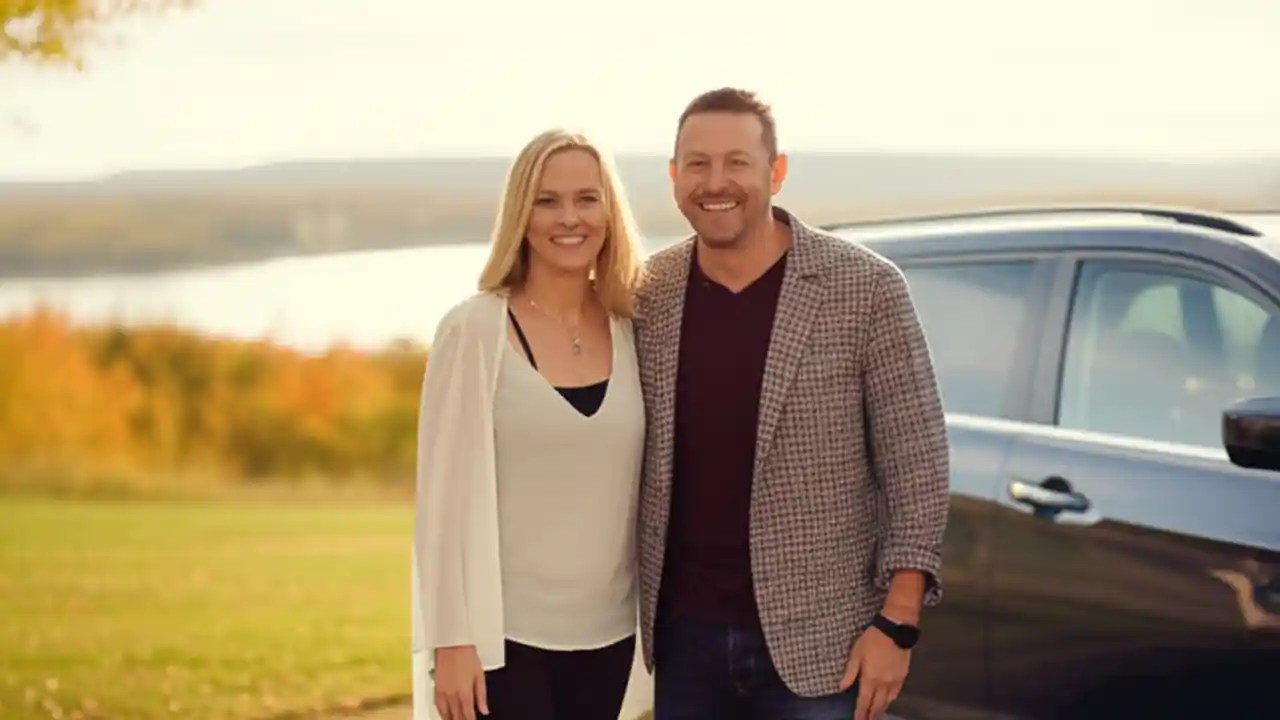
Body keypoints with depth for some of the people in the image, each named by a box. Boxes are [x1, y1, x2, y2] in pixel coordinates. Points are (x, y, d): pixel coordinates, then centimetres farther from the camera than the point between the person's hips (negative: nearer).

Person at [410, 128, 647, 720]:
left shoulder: (633, 331, 5)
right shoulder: (475, 330, -7)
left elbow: (645, 485, 11)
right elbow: (448, 492, -8)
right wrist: (452, 639, -12)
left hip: (607, 634, 4)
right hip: (505, 633, -4)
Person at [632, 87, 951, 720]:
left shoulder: (866, 290, -8)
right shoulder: (647, 296, 1)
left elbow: (915, 462, -7)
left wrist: (898, 624, -11)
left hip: (816, 639, -3)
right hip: (684, 635, 3)